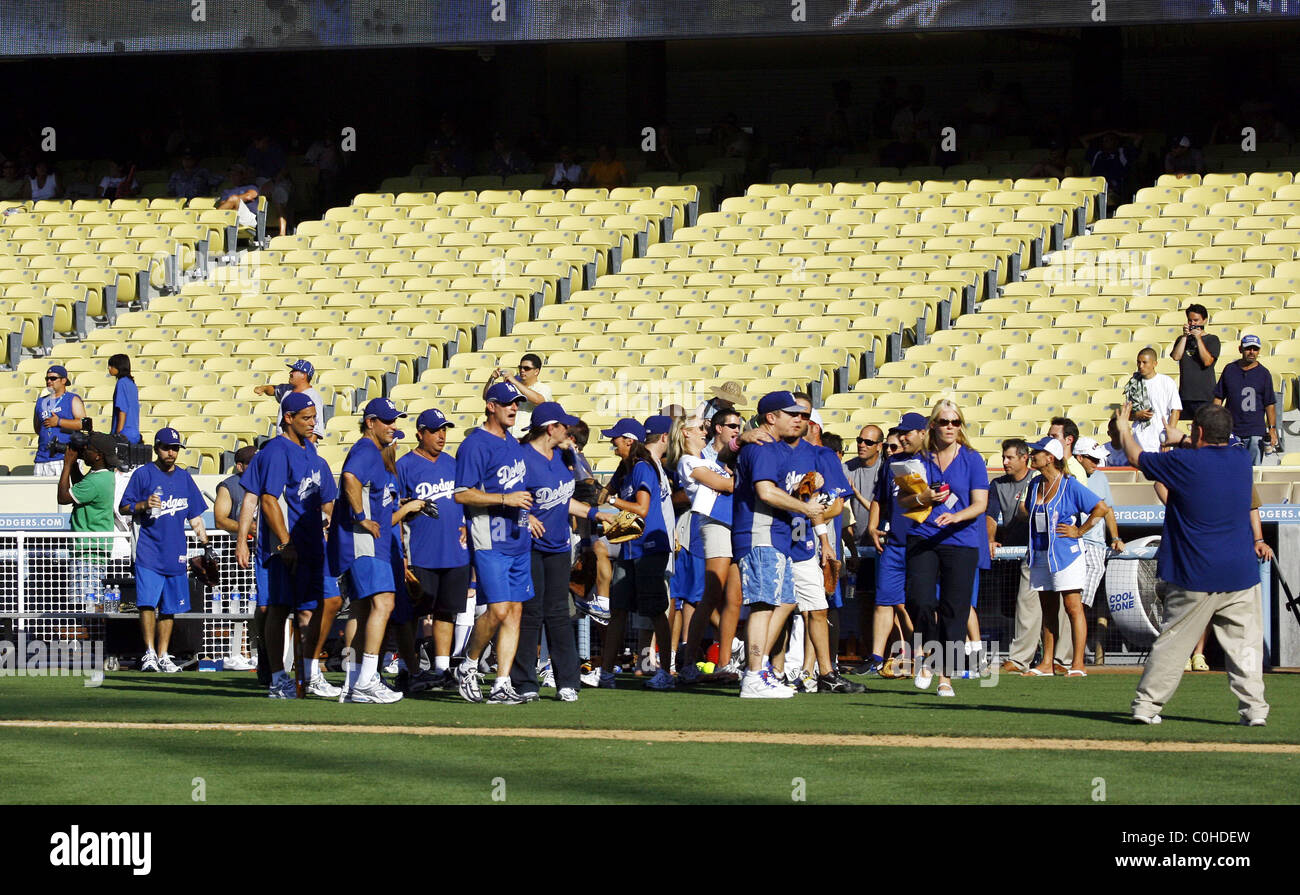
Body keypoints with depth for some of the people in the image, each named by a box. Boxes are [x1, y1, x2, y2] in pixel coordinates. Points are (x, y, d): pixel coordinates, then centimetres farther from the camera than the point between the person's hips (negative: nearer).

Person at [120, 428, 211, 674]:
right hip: (148, 550, -4)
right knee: (148, 602, -14)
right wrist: (143, 505, -19)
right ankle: (149, 653, -12)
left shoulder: (184, 477, 14)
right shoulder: (143, 474, 1)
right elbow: (123, 508, 0)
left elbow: (195, 515, 19)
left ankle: (163, 656, 12)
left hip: (175, 553, 4)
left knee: (169, 607, 7)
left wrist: (206, 545, 14)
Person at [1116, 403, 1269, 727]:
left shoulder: (1183, 463, -9)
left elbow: (1138, 457, 6)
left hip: (1195, 578, -2)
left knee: (1172, 641, 6)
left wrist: (1124, 429, 24)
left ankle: (1147, 705, 11)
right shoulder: (1243, 461, 5)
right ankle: (1254, 708, -4)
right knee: (1244, 643, 4)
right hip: (1241, 573, 2)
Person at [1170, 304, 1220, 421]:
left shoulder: (1212, 340, 4)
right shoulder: (1182, 339, 16)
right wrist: (1185, 336, -4)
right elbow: (1176, 356, -1)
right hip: (1184, 396, 4)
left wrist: (1198, 339, -10)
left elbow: (1207, 361, -9)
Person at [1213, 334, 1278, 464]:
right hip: (1231, 431, 2)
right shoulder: (1229, 370, 7)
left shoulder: (1264, 373, 2)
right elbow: (1218, 398, 11)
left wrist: (1272, 429, -3)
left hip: (1256, 433, -1)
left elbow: (1270, 404, 2)